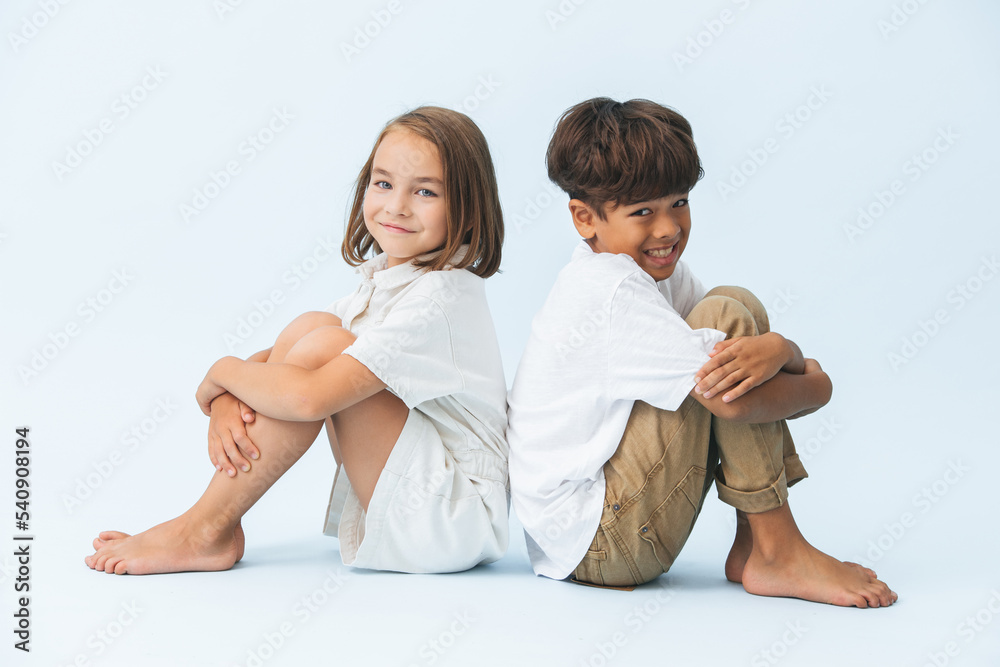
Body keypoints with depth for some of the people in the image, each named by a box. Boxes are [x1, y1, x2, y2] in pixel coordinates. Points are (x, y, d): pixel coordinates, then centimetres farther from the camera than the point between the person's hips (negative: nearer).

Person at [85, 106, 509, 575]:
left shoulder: (440, 299, -22)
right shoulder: (384, 280, 7)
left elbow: (310, 398, -31)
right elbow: (271, 360, 7)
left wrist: (224, 371, -12)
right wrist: (227, 401, -15)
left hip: (457, 525, -9)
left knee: (324, 344, -22)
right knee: (312, 325, -2)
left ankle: (204, 532, -11)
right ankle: (219, 520, -2)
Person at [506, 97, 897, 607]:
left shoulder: (654, 266, 8)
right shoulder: (612, 294, -22)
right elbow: (731, 401, -28)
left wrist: (774, 350, -21)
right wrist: (813, 381, -8)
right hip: (591, 544, -9)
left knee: (742, 324, 4)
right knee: (725, 316, -17)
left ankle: (751, 546, 0)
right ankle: (777, 553, -11)